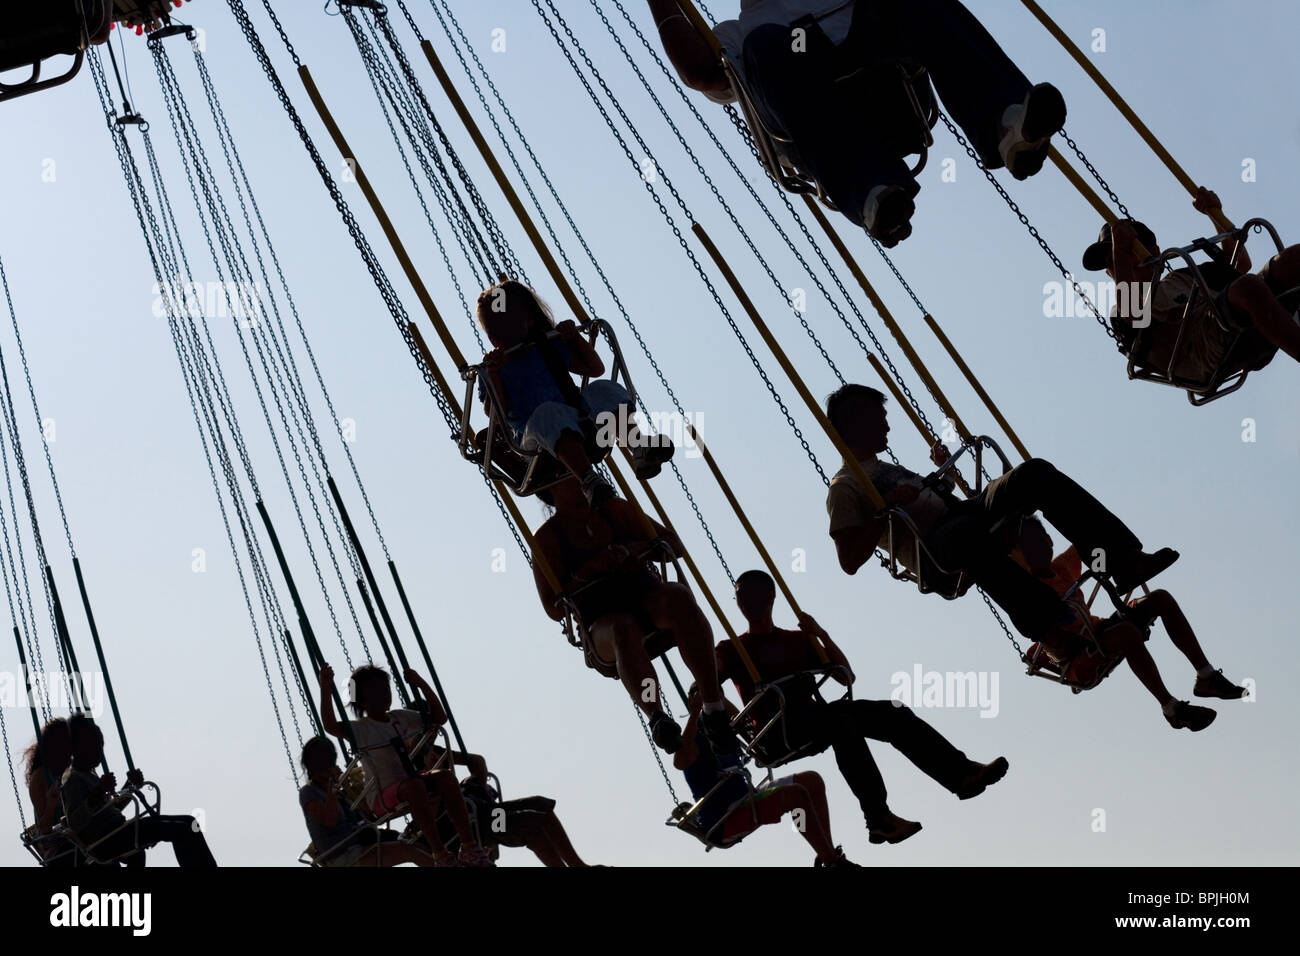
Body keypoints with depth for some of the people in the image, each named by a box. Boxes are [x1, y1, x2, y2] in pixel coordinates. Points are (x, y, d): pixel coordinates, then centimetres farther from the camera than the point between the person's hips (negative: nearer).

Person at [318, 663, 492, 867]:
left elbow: (439, 718, 12)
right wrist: (325, 689, -37)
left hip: (410, 785, 6)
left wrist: (421, 684, 2)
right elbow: (330, 727, -24)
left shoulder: (401, 718, 13)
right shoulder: (361, 729, -5)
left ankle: (469, 846, -29)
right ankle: (440, 854, -38)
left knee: (444, 777, -24)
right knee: (414, 785, -37)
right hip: (381, 797, -6)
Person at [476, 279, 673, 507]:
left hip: (577, 418, 4)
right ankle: (588, 479, -61)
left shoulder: (550, 346, 22)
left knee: (604, 390, -23)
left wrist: (576, 338, 5)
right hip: (534, 434, -4)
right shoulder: (493, 365, 13)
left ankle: (639, 450, -47)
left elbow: (596, 369, 18)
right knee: (549, 413, -38)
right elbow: (496, 415, -1)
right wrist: (493, 376, -13)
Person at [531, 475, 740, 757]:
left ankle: (714, 710, -39)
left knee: (677, 595, -33)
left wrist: (638, 548, -8)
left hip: (649, 609, 2)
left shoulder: (615, 510, 14)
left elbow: (674, 544, 12)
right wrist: (589, 571, -14)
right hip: (605, 630, -2)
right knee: (624, 629, -39)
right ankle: (656, 717, -54)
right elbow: (554, 609, -1)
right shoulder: (547, 538, 5)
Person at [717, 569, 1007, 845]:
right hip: (776, 732, -5)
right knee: (839, 720, -36)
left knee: (891, 712, -16)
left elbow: (846, 676, 20)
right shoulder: (732, 650, 15)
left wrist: (820, 634, 8)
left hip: (814, 723, 5)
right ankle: (879, 817, -46)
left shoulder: (799, 639, 26)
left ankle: (961, 772, -26)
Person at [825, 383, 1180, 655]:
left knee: (1034, 473, -14)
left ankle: (1123, 560, -24)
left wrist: (942, 469, 25)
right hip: (931, 549, -9)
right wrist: (888, 507, -14)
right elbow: (849, 561, -8)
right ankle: (1058, 634, -53)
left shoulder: (888, 469, 35)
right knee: (968, 534, -44)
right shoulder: (844, 487, 6)